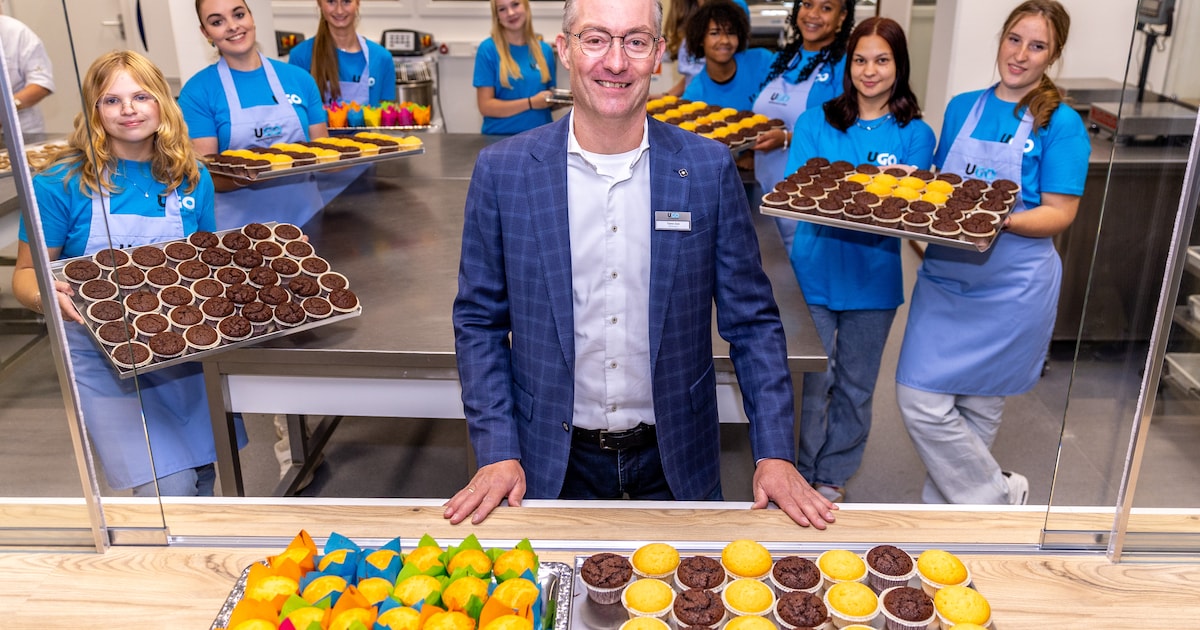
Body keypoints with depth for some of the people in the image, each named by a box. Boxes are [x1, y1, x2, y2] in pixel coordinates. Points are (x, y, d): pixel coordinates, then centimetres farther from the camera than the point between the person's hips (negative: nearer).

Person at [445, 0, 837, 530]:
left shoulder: (710, 169, -8)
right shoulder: (501, 170, -8)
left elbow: (751, 319, -3)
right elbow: (479, 321, -2)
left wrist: (774, 454, -8)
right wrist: (497, 453, -8)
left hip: (677, 456, 1)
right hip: (553, 459, 0)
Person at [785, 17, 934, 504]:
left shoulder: (916, 135, 1)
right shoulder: (815, 123, 1)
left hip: (873, 278, 1)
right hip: (815, 273, -1)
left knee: (856, 384, 14)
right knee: (811, 382, 5)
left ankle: (834, 474, 33)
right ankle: (800, 472, 26)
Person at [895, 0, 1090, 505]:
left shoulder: (1061, 125, -5)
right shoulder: (962, 108, 9)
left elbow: (1060, 214, -10)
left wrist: (1000, 221, -28)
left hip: (1011, 288, -4)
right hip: (945, 277, 5)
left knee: (978, 406, 3)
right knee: (919, 399, 2)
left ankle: (991, 499, 28)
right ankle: (999, 493, 22)